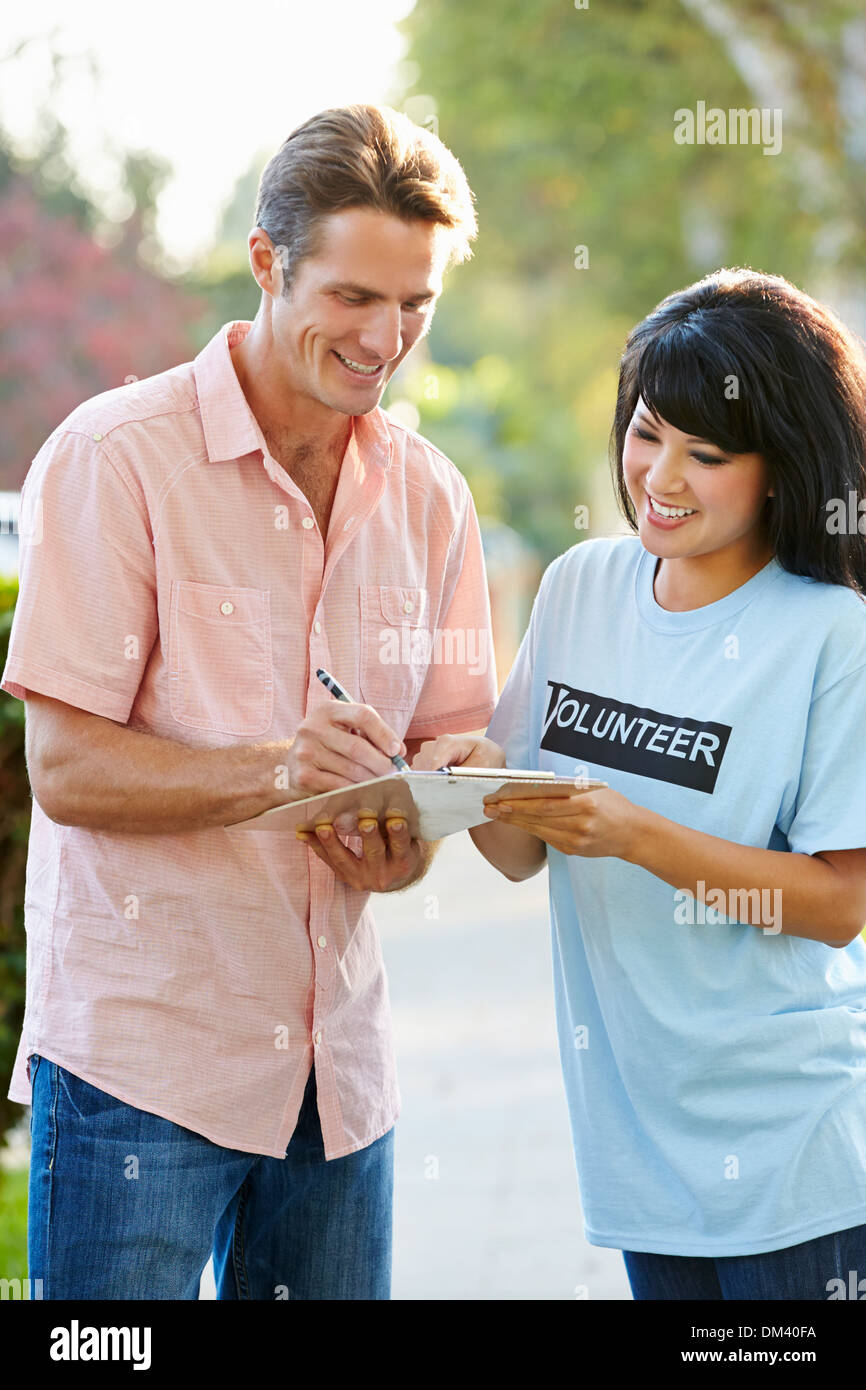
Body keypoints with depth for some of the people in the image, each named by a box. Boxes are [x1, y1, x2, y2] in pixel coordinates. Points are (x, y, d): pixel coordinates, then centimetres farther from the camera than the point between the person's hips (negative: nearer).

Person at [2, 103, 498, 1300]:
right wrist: (276, 770, -28)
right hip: (135, 1052, -5)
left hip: (338, 1058, 5)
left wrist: (406, 837, -10)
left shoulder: (428, 496, 9)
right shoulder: (117, 458, -8)